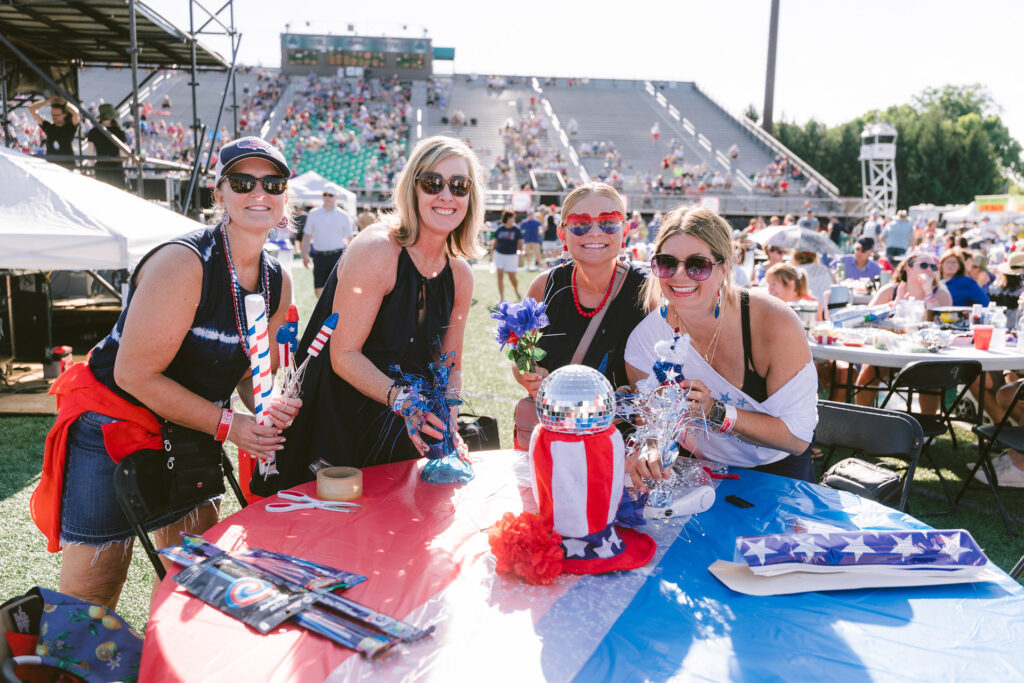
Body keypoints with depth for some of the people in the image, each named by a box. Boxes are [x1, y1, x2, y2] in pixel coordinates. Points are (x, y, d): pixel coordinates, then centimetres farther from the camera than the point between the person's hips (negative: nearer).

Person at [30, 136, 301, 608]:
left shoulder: (277, 282, 0)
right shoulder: (182, 263, -23)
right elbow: (135, 375, -23)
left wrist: (267, 410, -13)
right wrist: (227, 424, -21)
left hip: (192, 435, 7)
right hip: (111, 428, -7)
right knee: (91, 596, 1)